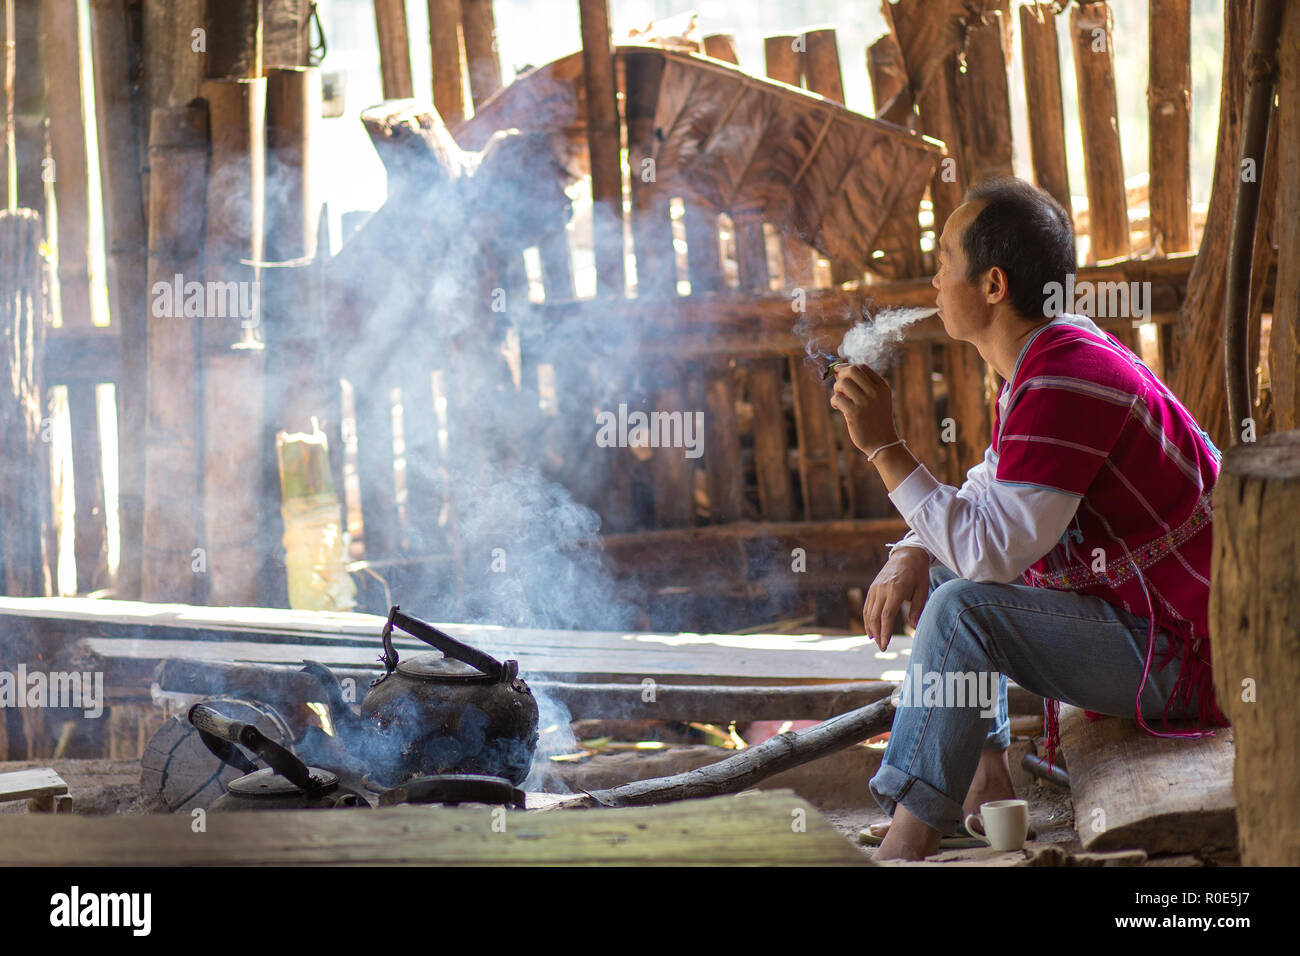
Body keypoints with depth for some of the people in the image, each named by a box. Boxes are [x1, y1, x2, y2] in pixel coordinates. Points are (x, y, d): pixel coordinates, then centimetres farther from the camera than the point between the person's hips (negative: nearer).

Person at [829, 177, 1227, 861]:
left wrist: (884, 447, -25)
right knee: (934, 573, 16)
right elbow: (984, 500, 19)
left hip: (1181, 658, -11)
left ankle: (905, 842, -23)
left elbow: (990, 551, -29)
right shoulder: (1041, 363, 8)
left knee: (966, 607, -25)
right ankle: (985, 777, 9)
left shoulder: (1066, 386, -25)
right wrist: (911, 556, -2)